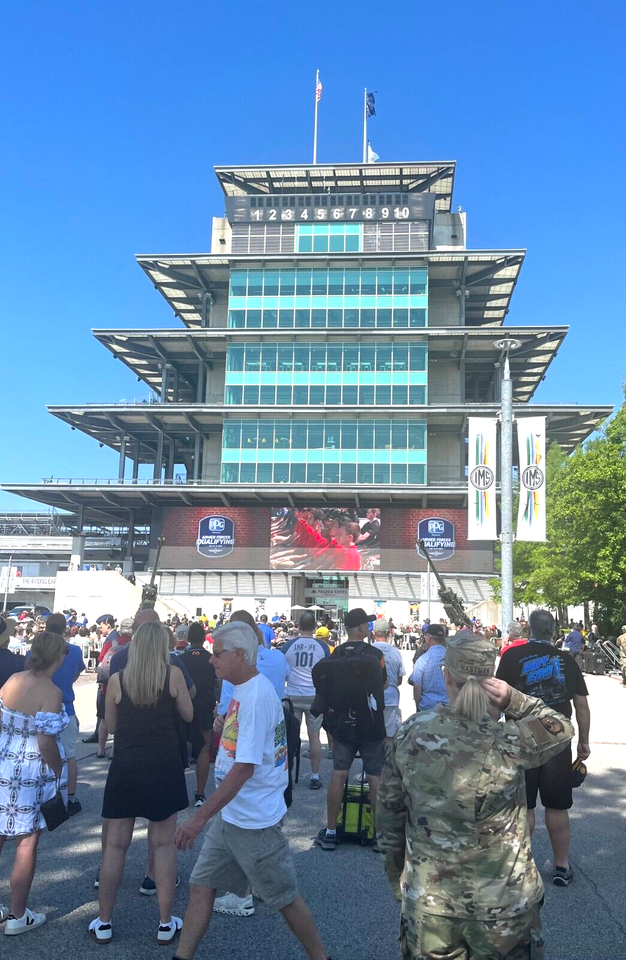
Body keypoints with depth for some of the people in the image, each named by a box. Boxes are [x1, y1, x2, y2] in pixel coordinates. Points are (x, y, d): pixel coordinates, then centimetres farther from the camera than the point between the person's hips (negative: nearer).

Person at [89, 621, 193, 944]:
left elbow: (110, 725, 6)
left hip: (125, 765, 1)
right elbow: (188, 715, 3)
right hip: (164, 765, -1)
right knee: (163, 843, 8)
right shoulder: (173, 674, -8)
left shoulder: (117, 680, -4)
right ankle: (166, 924, 16)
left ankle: (104, 923, 21)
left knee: (115, 844, 12)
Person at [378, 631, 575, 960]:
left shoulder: (410, 733, -13)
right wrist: (513, 700, -16)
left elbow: (388, 812, -2)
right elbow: (563, 729, -1)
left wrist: (397, 878, 13)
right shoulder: (508, 742, -21)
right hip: (503, 907, -2)